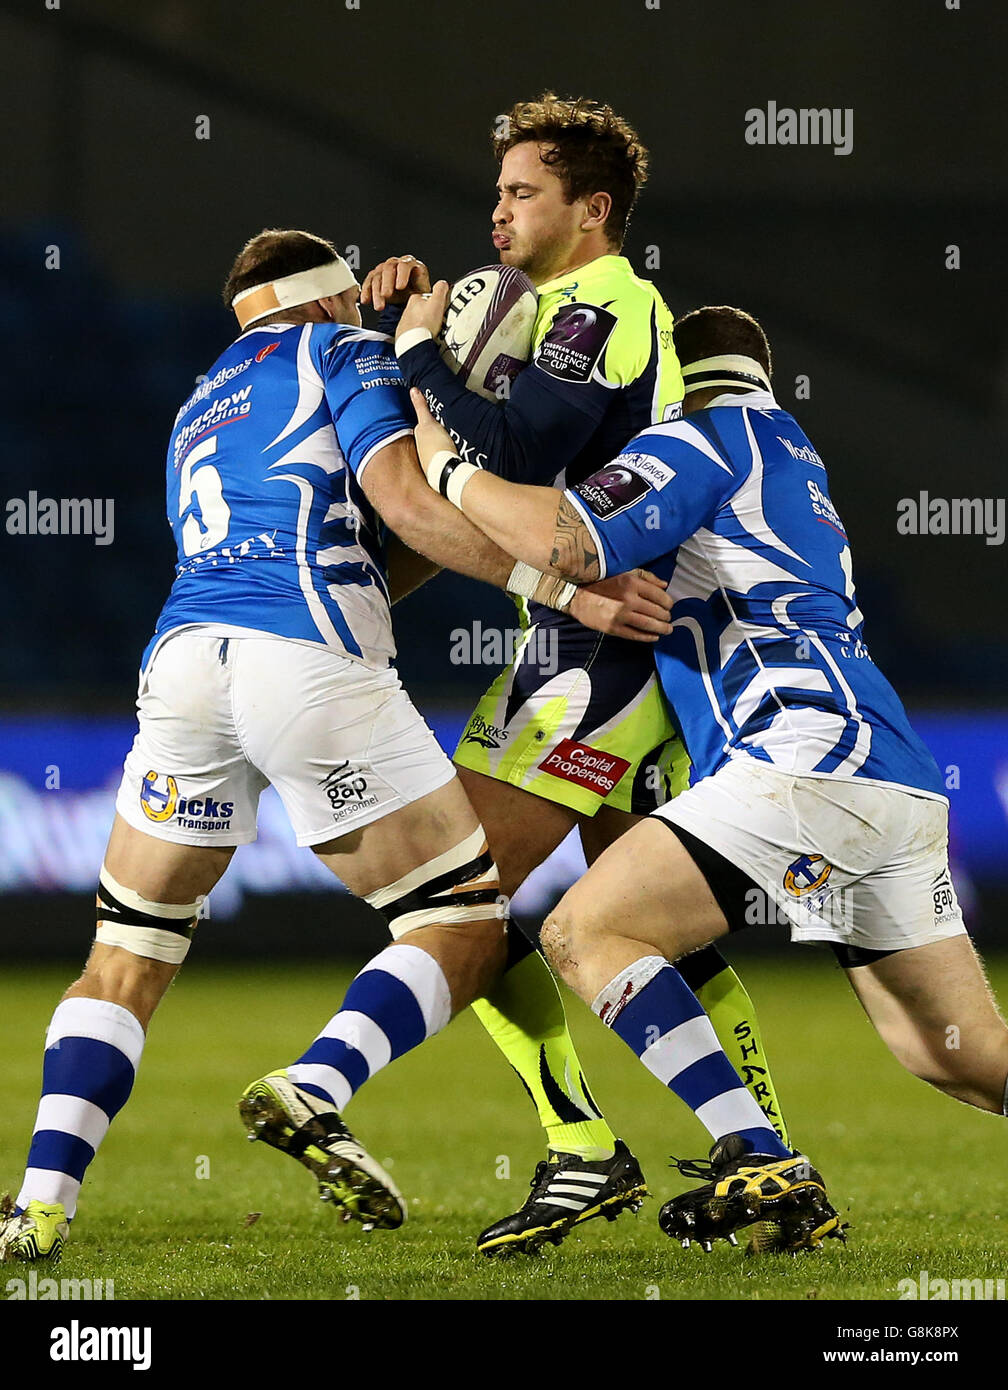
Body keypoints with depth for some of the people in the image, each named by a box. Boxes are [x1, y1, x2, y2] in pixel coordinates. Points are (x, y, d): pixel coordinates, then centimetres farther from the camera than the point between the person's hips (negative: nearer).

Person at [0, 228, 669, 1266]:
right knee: (465, 933, 3)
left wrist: (461, 530, 32)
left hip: (185, 655, 6)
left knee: (127, 956, 13)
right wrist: (565, 589, -5)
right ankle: (313, 1092, -23)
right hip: (312, 670, -6)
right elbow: (404, 499, -3)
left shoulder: (197, 412, 34)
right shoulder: (342, 355, 14)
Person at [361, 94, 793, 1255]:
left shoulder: (604, 312, -12)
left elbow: (513, 452, -25)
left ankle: (585, 1148, -12)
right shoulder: (609, 311, 20)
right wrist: (408, 320, 6)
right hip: (640, 649, 10)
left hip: (592, 647, -10)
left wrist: (420, 348, -13)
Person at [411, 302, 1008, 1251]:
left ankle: (761, 1165, -20)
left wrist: (445, 463, 3)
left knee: (585, 932, -6)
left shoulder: (698, 437, 5)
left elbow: (574, 545, -12)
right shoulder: (791, 452, 30)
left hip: (810, 754, -9)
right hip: (904, 786, 9)